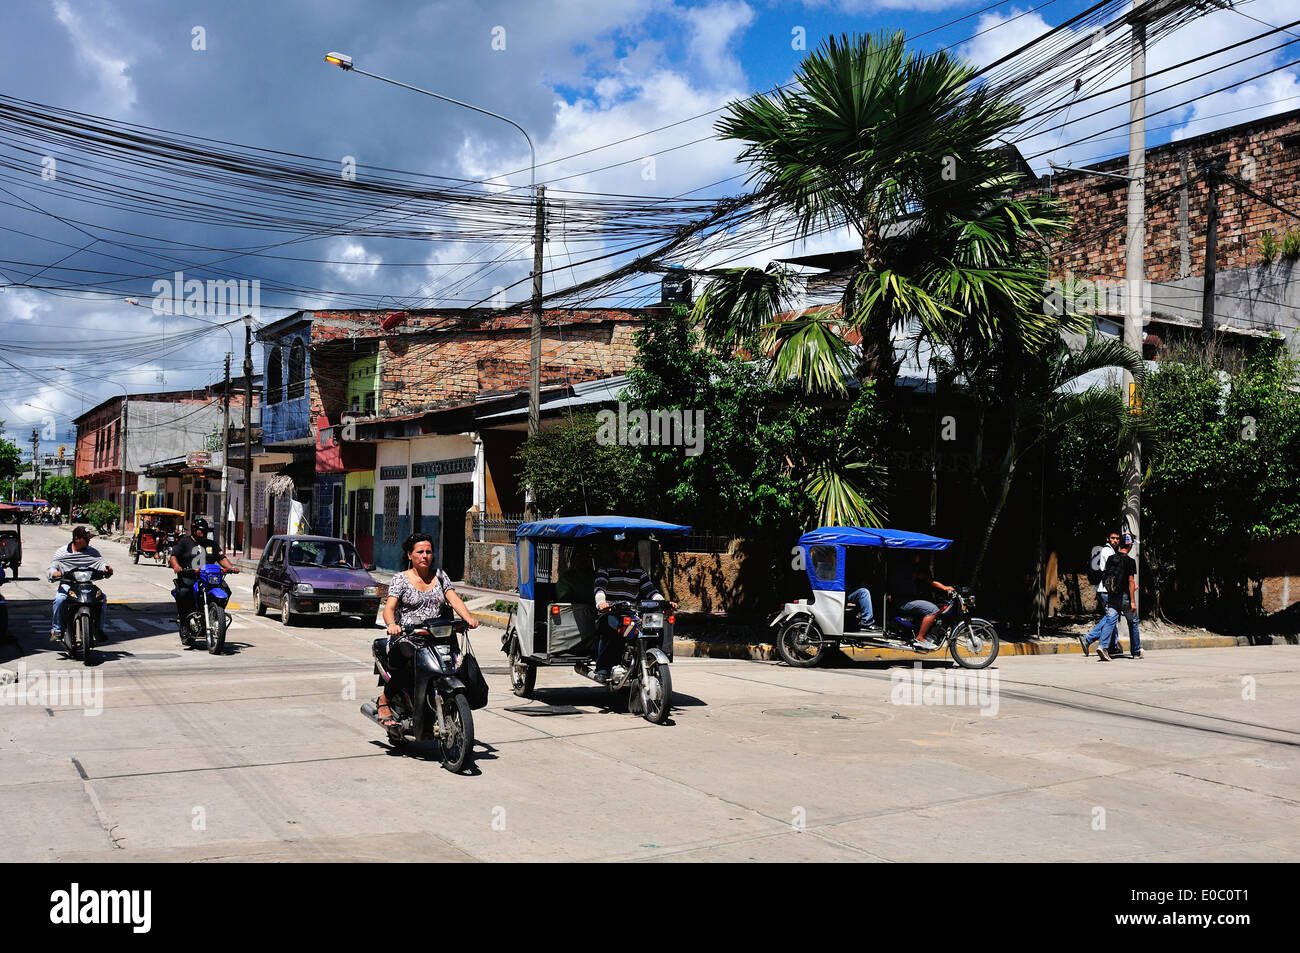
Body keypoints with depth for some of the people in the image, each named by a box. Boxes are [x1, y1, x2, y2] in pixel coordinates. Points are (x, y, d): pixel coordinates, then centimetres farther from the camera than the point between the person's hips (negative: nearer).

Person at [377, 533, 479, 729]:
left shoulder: (440, 576, 16)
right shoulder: (400, 579, 5)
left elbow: (454, 599, 4)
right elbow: (389, 606, -9)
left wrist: (468, 617, -16)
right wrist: (391, 624, -32)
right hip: (405, 637, -4)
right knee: (408, 660, -35)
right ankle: (384, 701, -12)